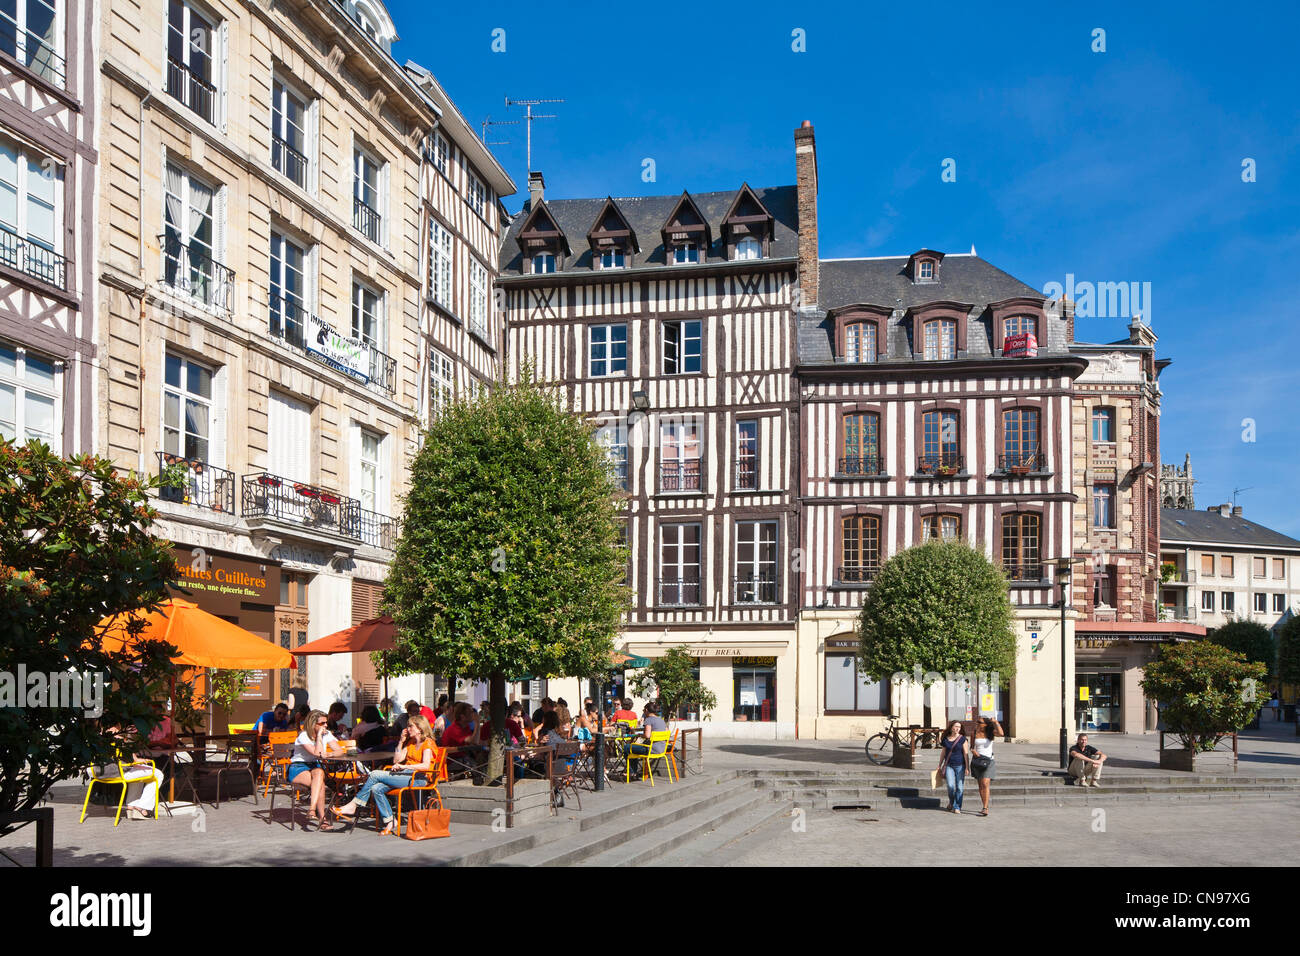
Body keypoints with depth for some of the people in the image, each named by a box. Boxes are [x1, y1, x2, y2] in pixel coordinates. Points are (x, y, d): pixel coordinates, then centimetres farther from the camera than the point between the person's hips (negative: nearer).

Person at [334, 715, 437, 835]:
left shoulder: (427, 743, -4)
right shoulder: (410, 742, 23)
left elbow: (426, 766, -20)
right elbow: (396, 760, 17)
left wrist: (403, 766, -23)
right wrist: (401, 742, 11)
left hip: (419, 778, -8)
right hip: (405, 775, 8)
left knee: (375, 775, -19)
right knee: (376, 788, -17)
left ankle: (353, 806, -12)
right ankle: (389, 821, -14)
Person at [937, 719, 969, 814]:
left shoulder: (962, 739, -2)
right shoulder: (946, 739, 7)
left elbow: (966, 754, -4)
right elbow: (943, 753, 17)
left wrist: (967, 767, -10)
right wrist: (939, 765, 18)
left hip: (960, 766, -2)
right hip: (949, 766, 2)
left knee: (959, 787, -3)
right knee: (951, 786, -11)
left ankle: (957, 807, 8)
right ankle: (951, 802, 16)